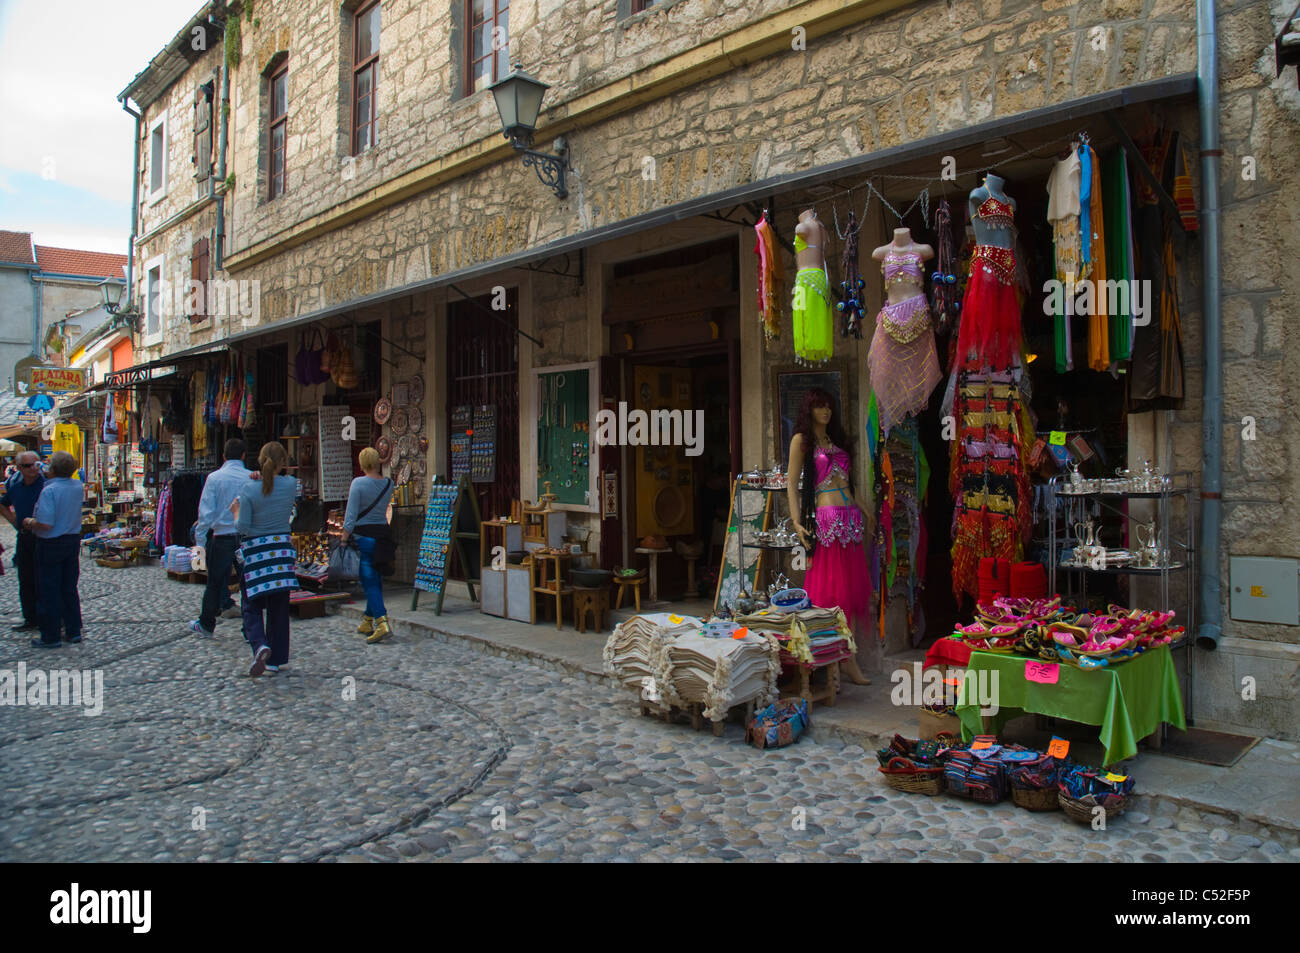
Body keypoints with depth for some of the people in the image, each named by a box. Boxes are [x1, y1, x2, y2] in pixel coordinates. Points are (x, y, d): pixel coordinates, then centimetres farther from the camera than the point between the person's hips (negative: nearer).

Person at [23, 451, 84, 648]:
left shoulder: (49, 490, -20)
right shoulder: (78, 486, 0)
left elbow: (45, 524, -25)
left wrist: (30, 522, -5)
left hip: (51, 544, -6)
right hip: (73, 541, 6)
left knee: (49, 592, 3)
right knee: (70, 589, 15)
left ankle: (51, 637, 9)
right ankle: (74, 631, 21)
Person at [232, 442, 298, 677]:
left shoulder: (249, 489, -11)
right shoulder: (291, 484, -4)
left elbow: (242, 527, -11)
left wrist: (236, 511, 9)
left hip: (254, 550, -2)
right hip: (282, 548, 3)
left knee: (252, 606, 8)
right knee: (279, 607, 12)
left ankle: (260, 645, -19)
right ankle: (275, 659, 18)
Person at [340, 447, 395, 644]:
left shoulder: (358, 483, -11)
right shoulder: (388, 484, 5)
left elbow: (351, 516, -13)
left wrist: (344, 539, -8)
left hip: (363, 536, -5)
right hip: (383, 534, 5)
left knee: (369, 582, -5)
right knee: (375, 580, 14)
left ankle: (381, 622, -17)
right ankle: (367, 622, 24)